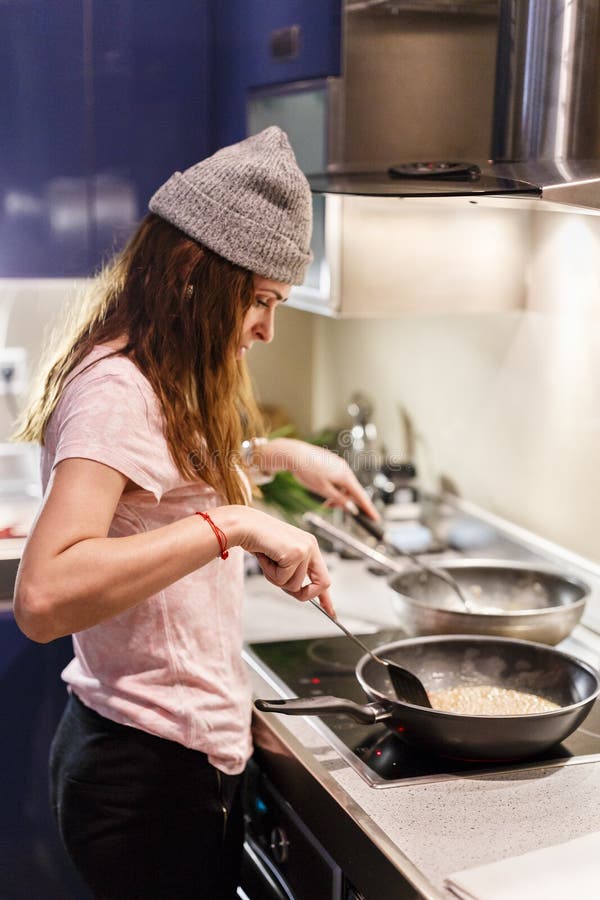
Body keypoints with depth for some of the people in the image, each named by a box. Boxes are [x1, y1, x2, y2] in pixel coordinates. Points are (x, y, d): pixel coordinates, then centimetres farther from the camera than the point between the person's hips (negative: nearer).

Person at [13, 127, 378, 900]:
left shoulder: (155, 384, 7)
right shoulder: (116, 391, -23)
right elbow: (42, 597, -35)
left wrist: (277, 452, 17)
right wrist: (231, 524, -36)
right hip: (149, 773, -10)